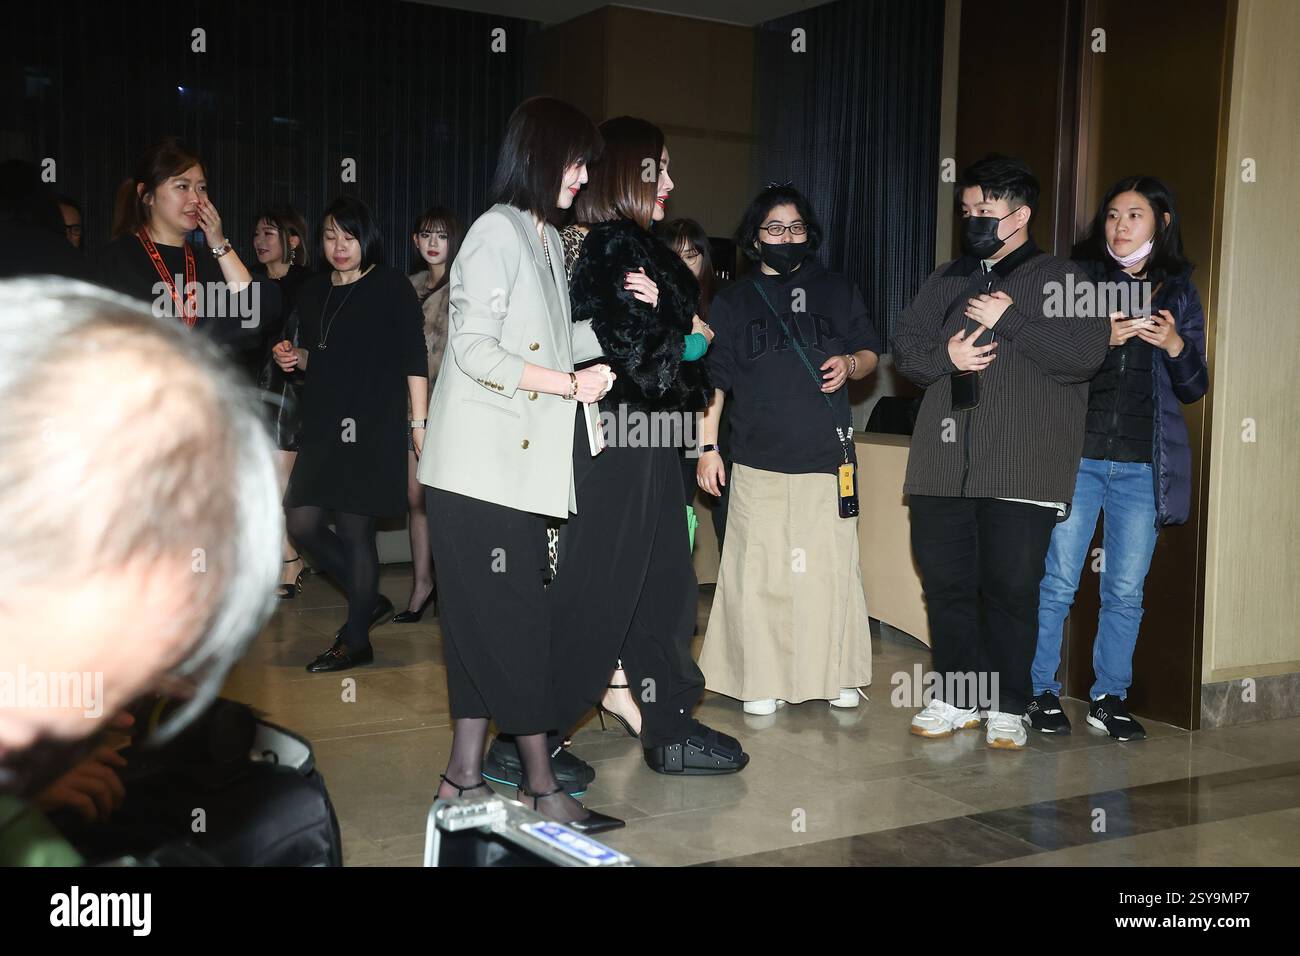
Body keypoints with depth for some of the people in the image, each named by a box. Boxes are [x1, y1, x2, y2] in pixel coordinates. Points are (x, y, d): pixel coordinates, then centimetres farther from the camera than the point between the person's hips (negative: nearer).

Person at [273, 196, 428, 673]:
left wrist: (419, 423, -11)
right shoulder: (312, 292, 14)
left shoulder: (392, 288, -4)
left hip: (374, 428, -6)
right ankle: (368, 599, 22)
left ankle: (356, 639, 11)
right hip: (322, 426, 6)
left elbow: (414, 361, -6)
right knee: (302, 523, 1)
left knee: (355, 529, -3)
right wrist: (294, 357, 1)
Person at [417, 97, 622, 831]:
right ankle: (542, 787, 4)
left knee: (491, 625, 10)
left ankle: (464, 779, 17)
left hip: (523, 464, 9)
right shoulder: (497, 232, -10)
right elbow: (474, 350, -17)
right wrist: (570, 383, -15)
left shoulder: (550, 240, 16)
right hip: (483, 465, -9)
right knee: (516, 621, -4)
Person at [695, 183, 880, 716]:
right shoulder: (733, 302, 11)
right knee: (759, 571, -3)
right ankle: (762, 681, 6)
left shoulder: (838, 293, 14)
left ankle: (836, 675, 12)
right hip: (758, 460, -1)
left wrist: (850, 363, -5)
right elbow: (713, 379, 9)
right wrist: (707, 445, 2)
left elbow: (870, 354, 19)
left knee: (832, 566, -1)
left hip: (828, 456, 1)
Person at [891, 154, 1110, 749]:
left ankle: (1007, 709, 11)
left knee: (1011, 588, -2)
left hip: (1022, 467, -4)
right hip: (943, 460, 5)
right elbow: (905, 346, 17)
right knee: (944, 582, 6)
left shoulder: (1060, 278, 5)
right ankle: (956, 698, 19)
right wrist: (945, 355, -5)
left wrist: (1008, 317, -10)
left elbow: (1086, 354, -8)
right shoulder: (947, 280, 21)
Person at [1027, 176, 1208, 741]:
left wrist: (1176, 346, -8)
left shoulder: (1179, 291, 10)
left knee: (1126, 590, 6)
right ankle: (1041, 692, 12)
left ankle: (1109, 698, 17)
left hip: (1143, 465, 2)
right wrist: (1100, 339, -14)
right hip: (1076, 455, -2)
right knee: (1058, 582, 1)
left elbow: (1193, 389, 11)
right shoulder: (1077, 277, 4)